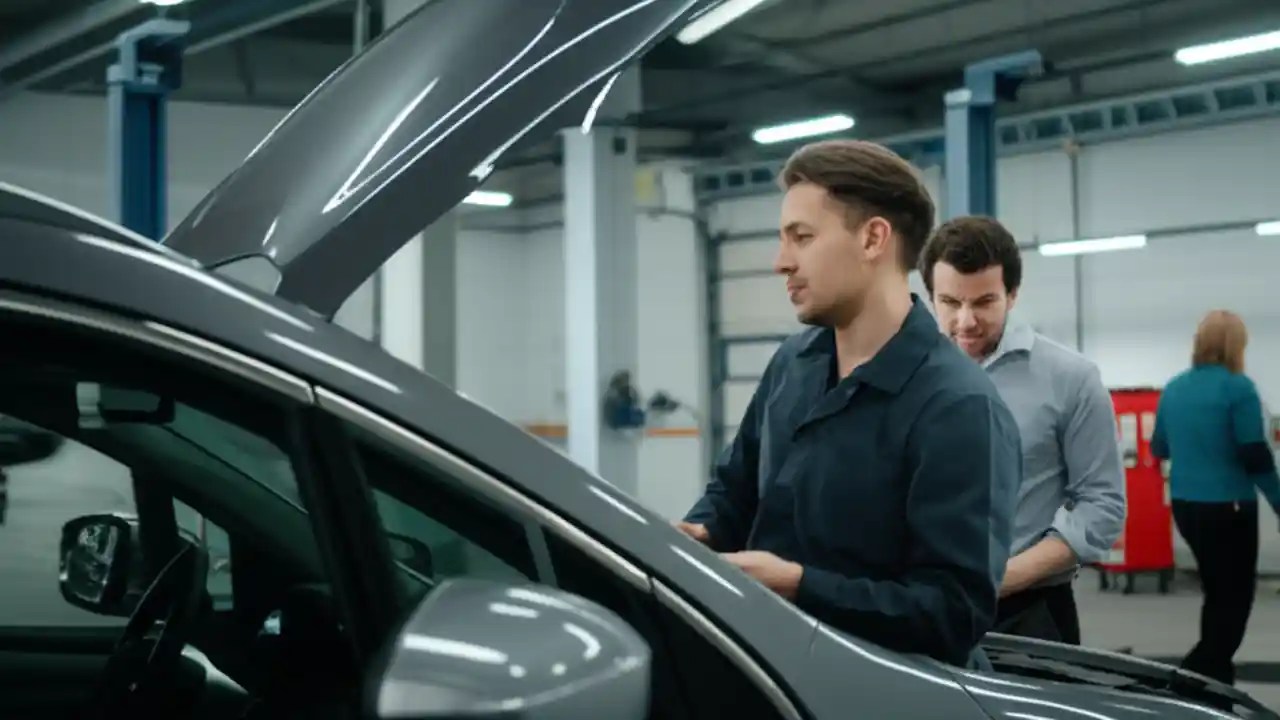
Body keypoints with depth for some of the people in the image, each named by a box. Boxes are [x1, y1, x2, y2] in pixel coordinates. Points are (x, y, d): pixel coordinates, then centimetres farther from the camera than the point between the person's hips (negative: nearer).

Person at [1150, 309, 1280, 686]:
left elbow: (1159, 449, 16)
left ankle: (1213, 676, 25)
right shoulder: (1237, 387, -13)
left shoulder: (1173, 388, 6)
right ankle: (1193, 678, -9)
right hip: (1228, 506, -7)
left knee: (1218, 592, 20)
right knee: (1236, 596, 1)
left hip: (1185, 505, 7)